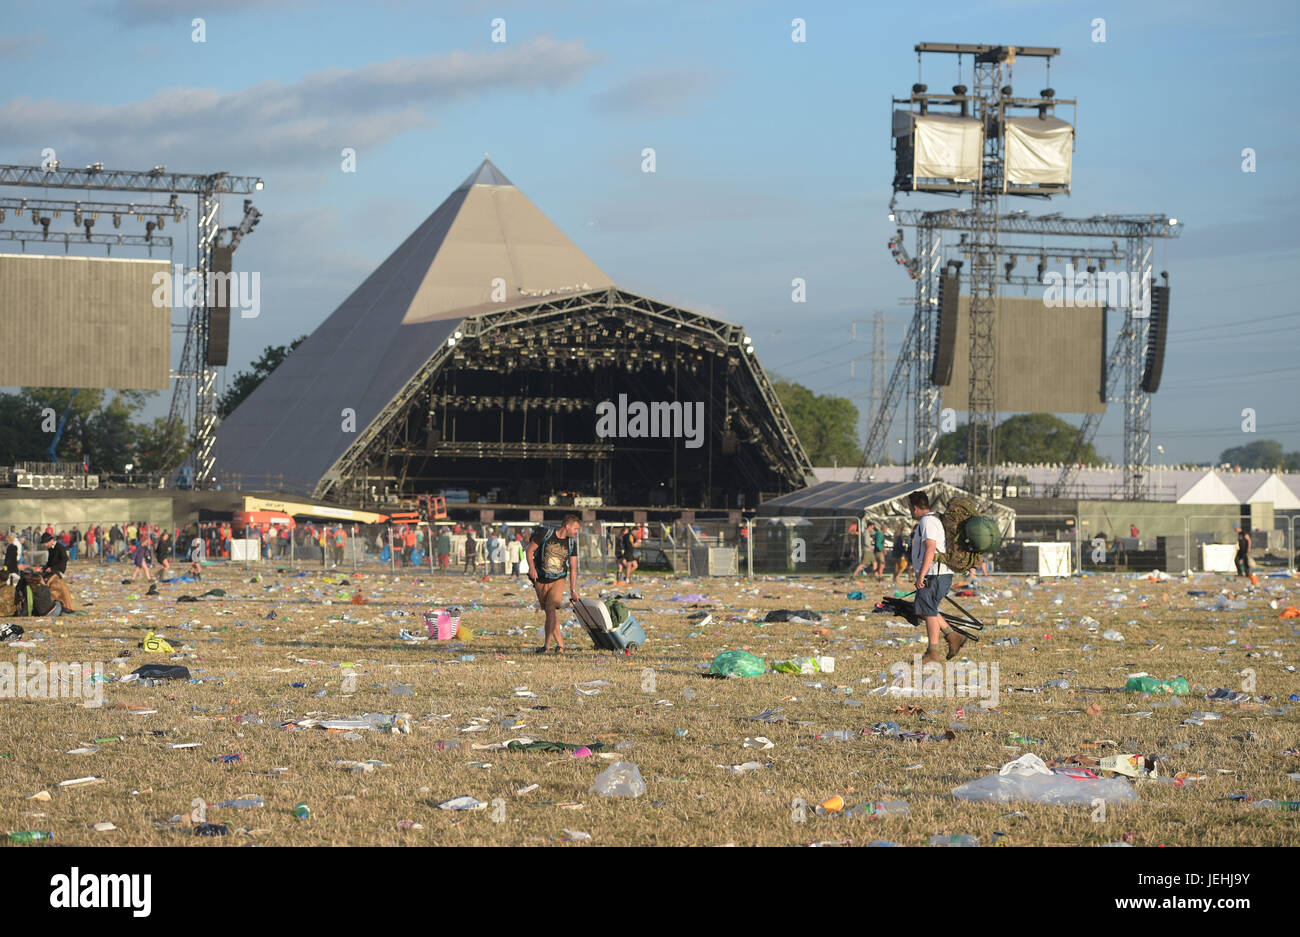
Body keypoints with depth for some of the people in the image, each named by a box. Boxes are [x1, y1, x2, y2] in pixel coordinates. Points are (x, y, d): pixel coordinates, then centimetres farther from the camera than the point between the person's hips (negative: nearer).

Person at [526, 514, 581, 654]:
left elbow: (573, 568, 3)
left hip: (558, 580, 0)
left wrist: (573, 590, 0)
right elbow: (529, 550, -4)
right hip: (540, 580, 0)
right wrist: (531, 567, -20)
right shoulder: (545, 534, -9)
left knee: (551, 608, -20)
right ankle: (560, 644, 15)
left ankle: (546, 645, -19)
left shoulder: (572, 543, 0)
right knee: (549, 613, 4)